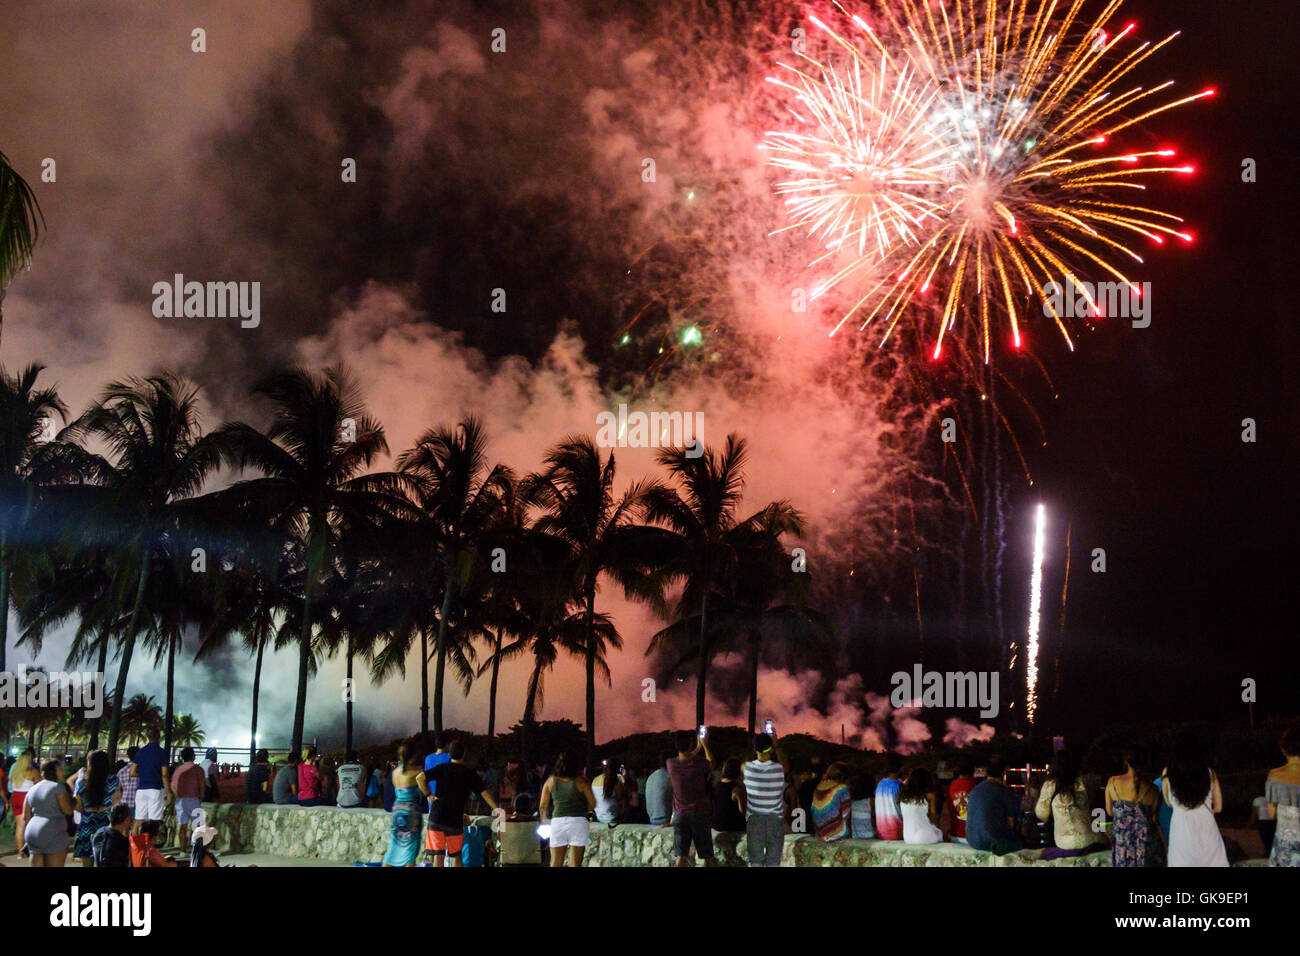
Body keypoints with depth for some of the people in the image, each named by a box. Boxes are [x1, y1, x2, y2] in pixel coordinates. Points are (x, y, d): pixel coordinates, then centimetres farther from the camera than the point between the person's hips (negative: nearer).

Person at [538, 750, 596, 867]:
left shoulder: (550, 781, 4)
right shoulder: (580, 780, -3)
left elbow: (543, 806, 7)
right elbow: (592, 804, -1)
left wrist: (545, 820, 25)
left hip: (557, 821, 2)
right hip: (578, 821, -2)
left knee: (556, 862, 6)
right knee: (575, 863, 1)